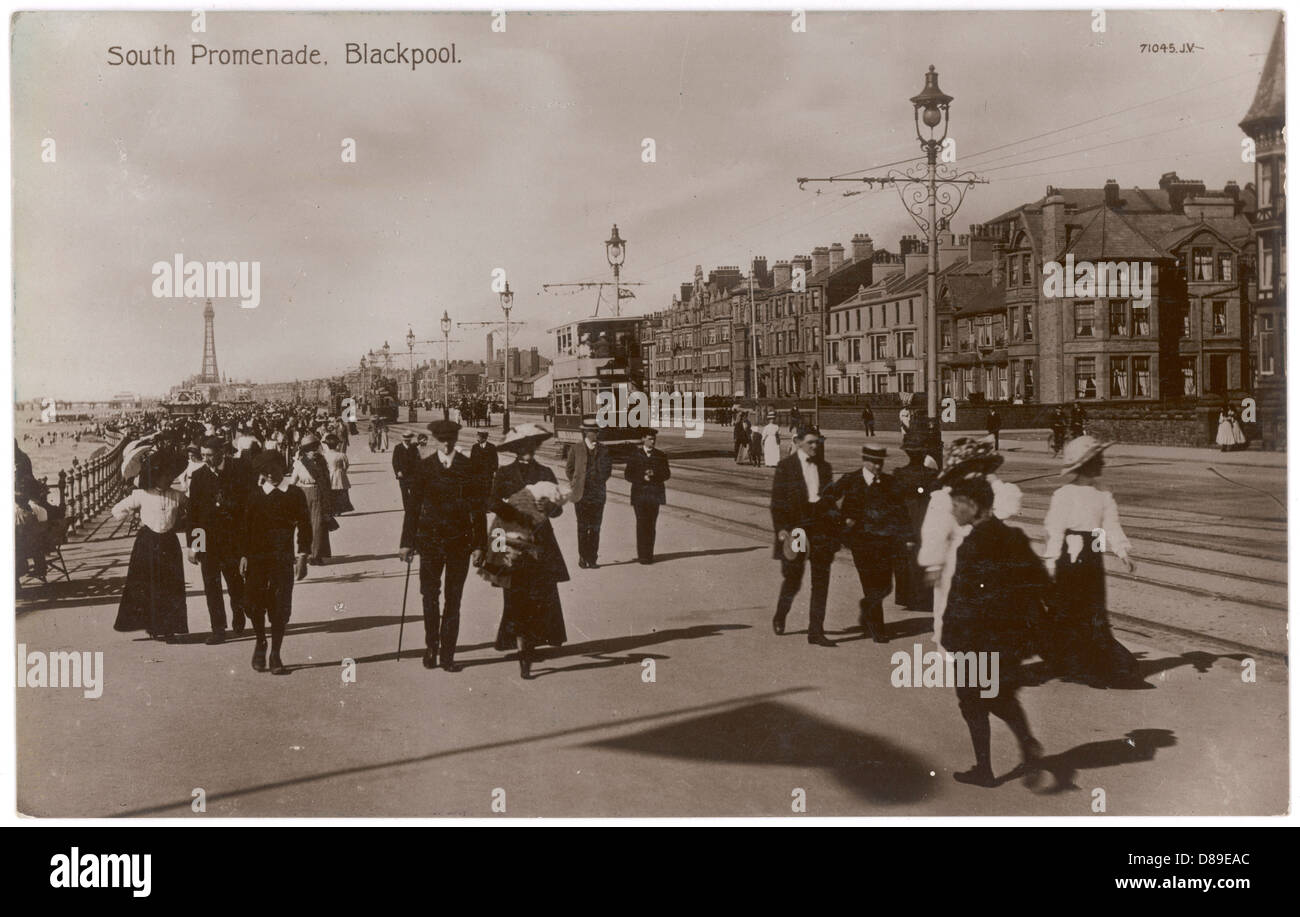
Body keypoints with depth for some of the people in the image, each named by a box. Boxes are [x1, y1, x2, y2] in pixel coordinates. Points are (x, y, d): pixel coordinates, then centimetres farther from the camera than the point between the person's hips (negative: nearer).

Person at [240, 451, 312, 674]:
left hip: (283, 558, -2)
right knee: (255, 604, -2)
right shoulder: (255, 494, 8)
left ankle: (275, 655, 8)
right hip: (256, 556, 2)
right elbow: (247, 525, 13)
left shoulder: (294, 494, 1)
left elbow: (304, 526, 2)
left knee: (281, 607, -2)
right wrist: (244, 555, 7)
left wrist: (302, 556, -5)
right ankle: (260, 643, 23)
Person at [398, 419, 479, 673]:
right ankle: (431, 647, 20)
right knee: (429, 596, 2)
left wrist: (480, 543, 1)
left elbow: (478, 506, 4)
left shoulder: (469, 467, 2)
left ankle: (447, 655, 9)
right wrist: (407, 542, 2)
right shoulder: (425, 466, 2)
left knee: (453, 599, 3)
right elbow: (414, 506, 5)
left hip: (460, 540, 0)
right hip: (430, 539, 0)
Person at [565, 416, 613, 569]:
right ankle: (583, 558, 7)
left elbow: (608, 470, 16)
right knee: (583, 528, 1)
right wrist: (576, 483, 9)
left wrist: (600, 482, 9)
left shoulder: (604, 450, 5)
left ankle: (592, 558, 7)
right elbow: (569, 469, 10)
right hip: (581, 495, -1)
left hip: (598, 495, 1)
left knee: (595, 528, 2)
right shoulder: (576, 449, 1)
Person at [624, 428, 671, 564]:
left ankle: (649, 555, 6)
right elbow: (628, 475, 1)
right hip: (639, 493, -1)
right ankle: (642, 555, -1)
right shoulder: (635, 456, 5)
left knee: (651, 525, 1)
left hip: (654, 493, 1)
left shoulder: (661, 456, 10)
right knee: (641, 524, -4)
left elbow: (666, 474, 6)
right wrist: (642, 478, -13)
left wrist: (654, 475, -13)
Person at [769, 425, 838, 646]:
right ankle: (780, 617, 34)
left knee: (821, 581, 0)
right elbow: (777, 501, -5)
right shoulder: (786, 466, -4)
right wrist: (781, 529, -12)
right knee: (793, 579, 5)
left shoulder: (823, 466, 10)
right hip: (795, 528, -4)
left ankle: (816, 632, 5)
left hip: (821, 528, 4)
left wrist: (834, 524, 13)